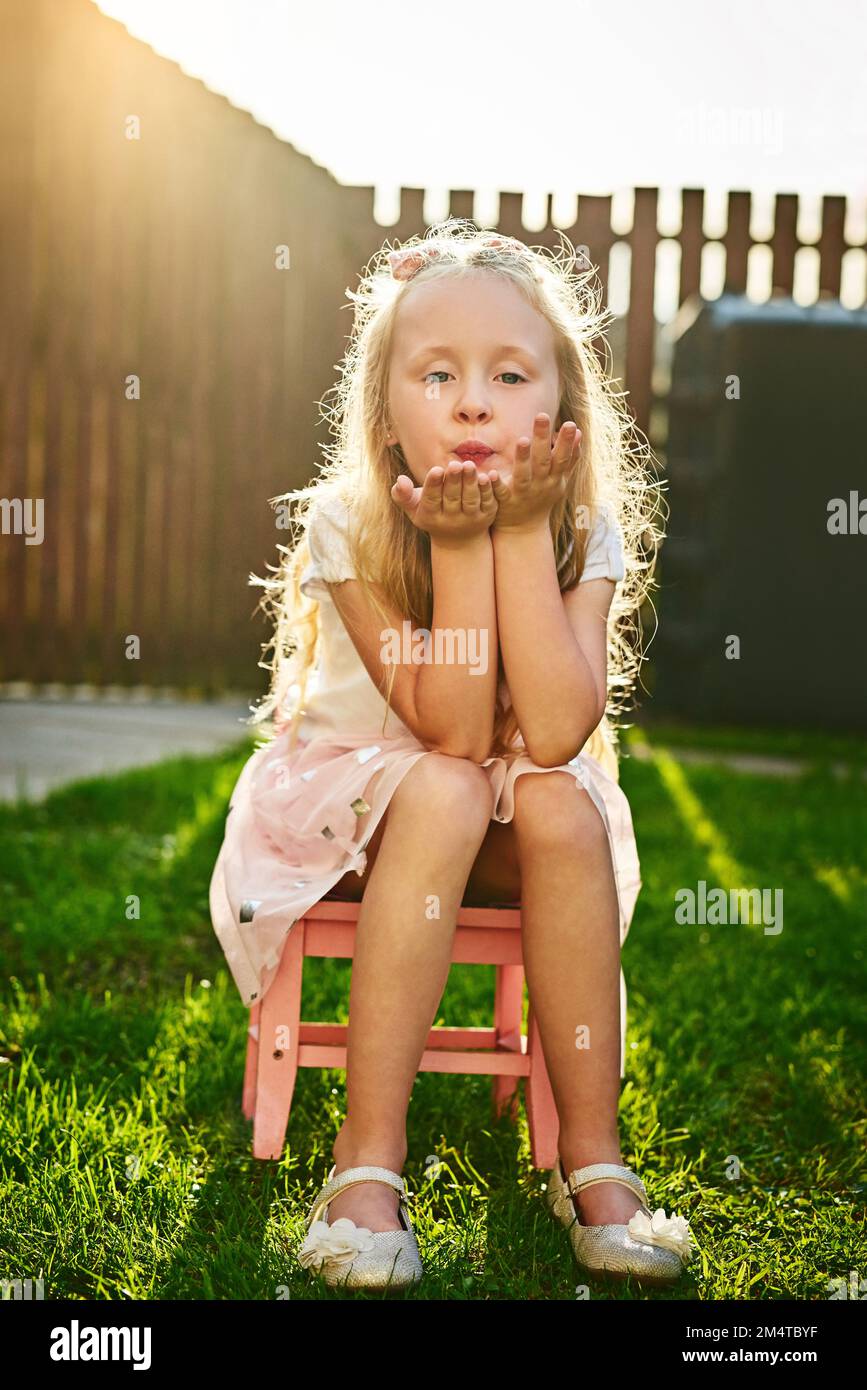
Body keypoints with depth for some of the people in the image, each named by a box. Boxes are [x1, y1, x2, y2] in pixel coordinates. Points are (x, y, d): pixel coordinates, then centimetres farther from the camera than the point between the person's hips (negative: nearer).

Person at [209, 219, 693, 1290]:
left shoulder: (586, 533, -14)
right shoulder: (347, 525, -21)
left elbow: (552, 734, -30)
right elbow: (451, 734, -27)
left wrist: (522, 533, -31)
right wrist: (460, 544, -33)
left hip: (516, 824, 3)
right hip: (351, 794, -2)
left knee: (563, 805, -30)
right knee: (445, 795, -34)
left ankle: (590, 1154, -21)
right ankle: (369, 1158, -30)